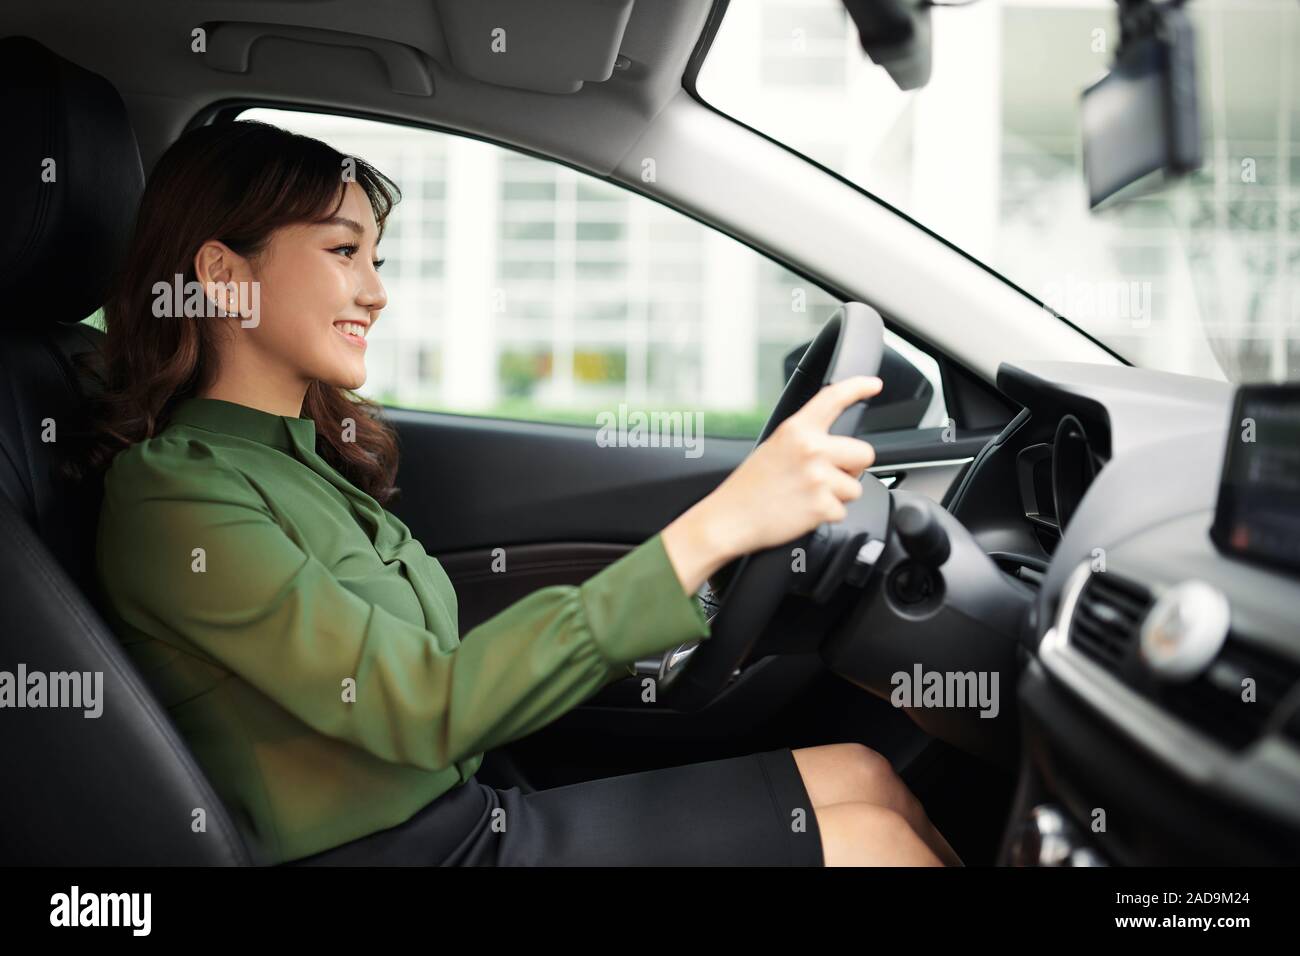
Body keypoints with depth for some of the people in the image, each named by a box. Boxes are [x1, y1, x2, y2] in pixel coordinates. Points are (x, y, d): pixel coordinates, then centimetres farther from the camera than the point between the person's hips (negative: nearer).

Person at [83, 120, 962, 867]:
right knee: (873, 840, -10)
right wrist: (714, 527, -30)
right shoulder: (171, 494, -17)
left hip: (471, 810, 8)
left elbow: (424, 670, 11)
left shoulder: (307, 455, 11)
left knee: (860, 775, 2)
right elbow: (429, 710, -26)